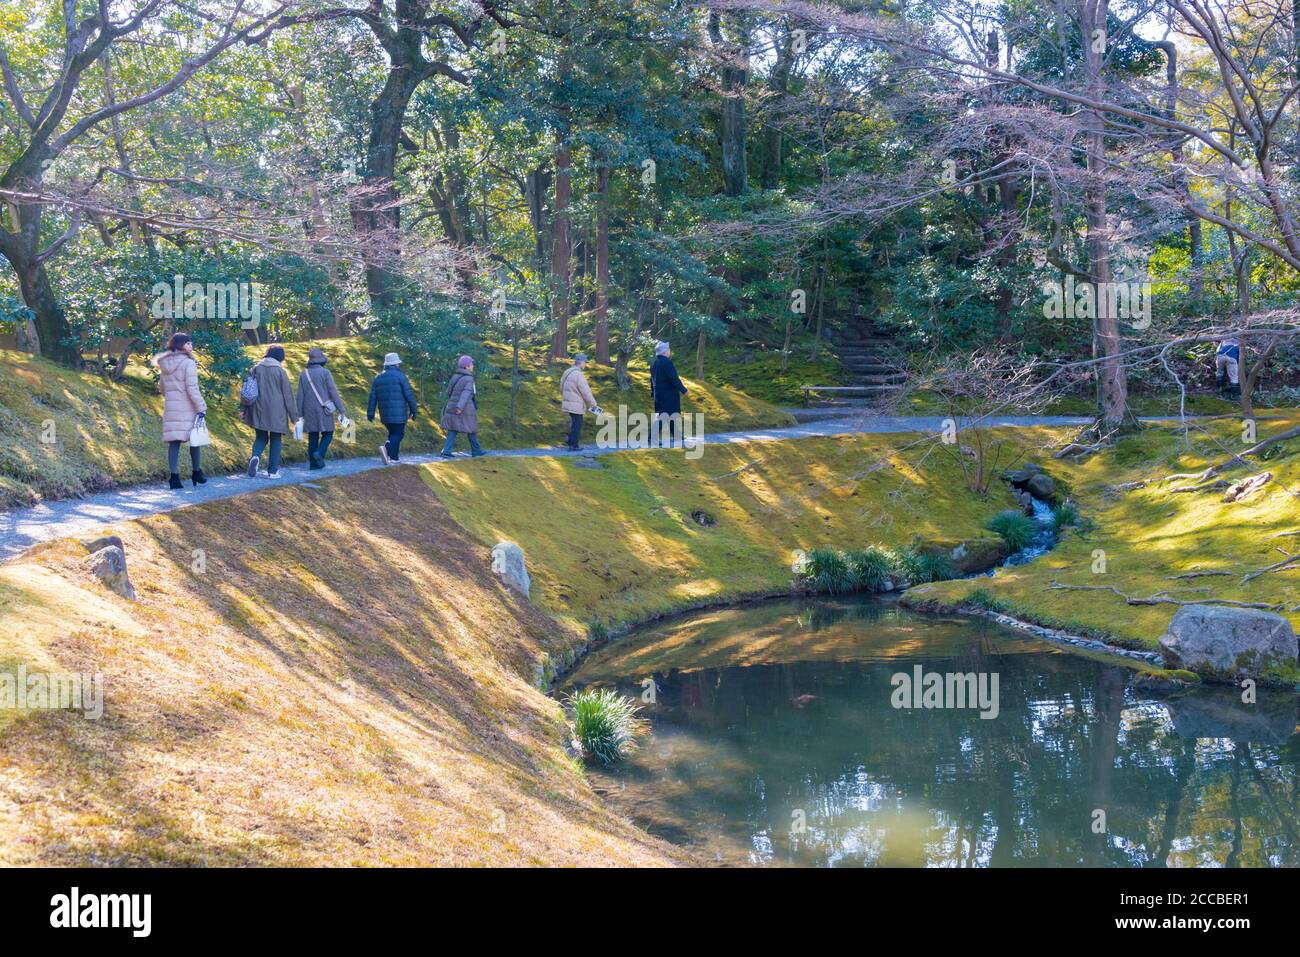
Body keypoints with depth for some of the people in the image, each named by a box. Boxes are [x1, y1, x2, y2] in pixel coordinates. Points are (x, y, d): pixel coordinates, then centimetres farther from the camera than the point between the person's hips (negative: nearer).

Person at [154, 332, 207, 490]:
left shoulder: (165, 365, 9)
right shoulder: (188, 363, -11)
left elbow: (162, 387, 18)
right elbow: (192, 388, -16)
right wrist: (201, 408, -13)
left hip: (170, 406, 5)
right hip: (187, 407, -5)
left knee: (174, 442, 3)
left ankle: (174, 476, -2)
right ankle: (196, 473, 19)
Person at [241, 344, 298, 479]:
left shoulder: (256, 369, 2)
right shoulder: (280, 371, -8)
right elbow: (288, 395, -5)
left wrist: (243, 408, 18)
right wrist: (294, 416, 1)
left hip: (258, 411, 3)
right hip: (276, 412, -3)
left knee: (260, 437, 16)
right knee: (275, 440, 9)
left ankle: (255, 456, -14)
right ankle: (273, 471, 8)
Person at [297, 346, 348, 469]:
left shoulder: (304, 374, 5)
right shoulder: (325, 373, -8)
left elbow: (300, 396, 6)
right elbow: (333, 392, -12)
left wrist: (299, 414, 11)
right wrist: (341, 411, -10)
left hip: (309, 411, 4)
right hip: (324, 409, -4)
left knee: (313, 436, 9)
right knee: (327, 433, 8)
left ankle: (313, 463, 9)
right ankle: (319, 453, -15)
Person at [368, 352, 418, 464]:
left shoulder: (378, 378, 12)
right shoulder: (400, 376, -5)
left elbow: (372, 397, 9)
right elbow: (409, 394, -9)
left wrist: (370, 413, 9)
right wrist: (413, 410, -1)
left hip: (385, 415, 6)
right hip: (399, 413, -6)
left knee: (393, 433, 18)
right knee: (398, 434, -2)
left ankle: (394, 457, 13)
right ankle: (387, 448, -27)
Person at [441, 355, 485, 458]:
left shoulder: (454, 377, 9)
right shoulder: (469, 379, -13)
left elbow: (449, 392, 16)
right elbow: (465, 394, -25)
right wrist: (460, 407, -35)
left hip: (452, 406, 6)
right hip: (465, 410, -6)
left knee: (452, 430, 4)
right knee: (471, 430, 9)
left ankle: (446, 451, -9)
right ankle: (476, 451, 21)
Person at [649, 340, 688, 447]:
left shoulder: (653, 364, 10)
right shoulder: (667, 362, -18)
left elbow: (652, 380, 18)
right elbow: (674, 378, -21)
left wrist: (653, 394, 26)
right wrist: (683, 390, -13)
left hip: (659, 394, 9)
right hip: (669, 394, -9)